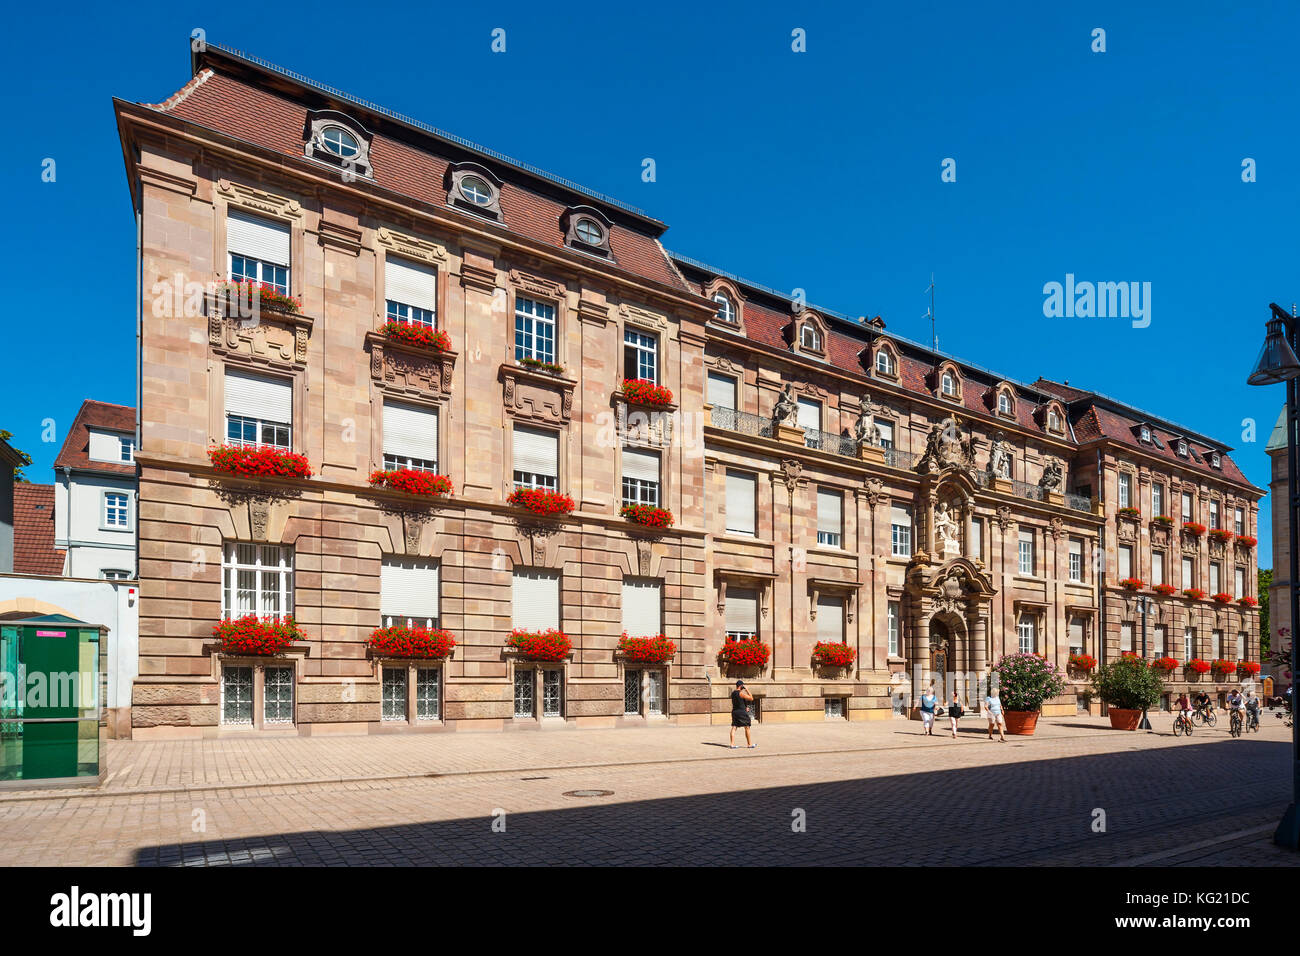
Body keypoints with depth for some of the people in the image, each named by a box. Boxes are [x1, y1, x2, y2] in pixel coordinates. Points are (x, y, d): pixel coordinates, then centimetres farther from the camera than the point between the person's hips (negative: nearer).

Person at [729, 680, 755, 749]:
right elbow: (751, 698, -13)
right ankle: (750, 744, 11)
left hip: (734, 711, 7)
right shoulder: (741, 693, -15)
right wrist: (747, 690, -8)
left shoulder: (733, 693, 11)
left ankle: (732, 744, -2)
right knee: (747, 728, 4)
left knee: (734, 728, 3)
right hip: (742, 712, -7)